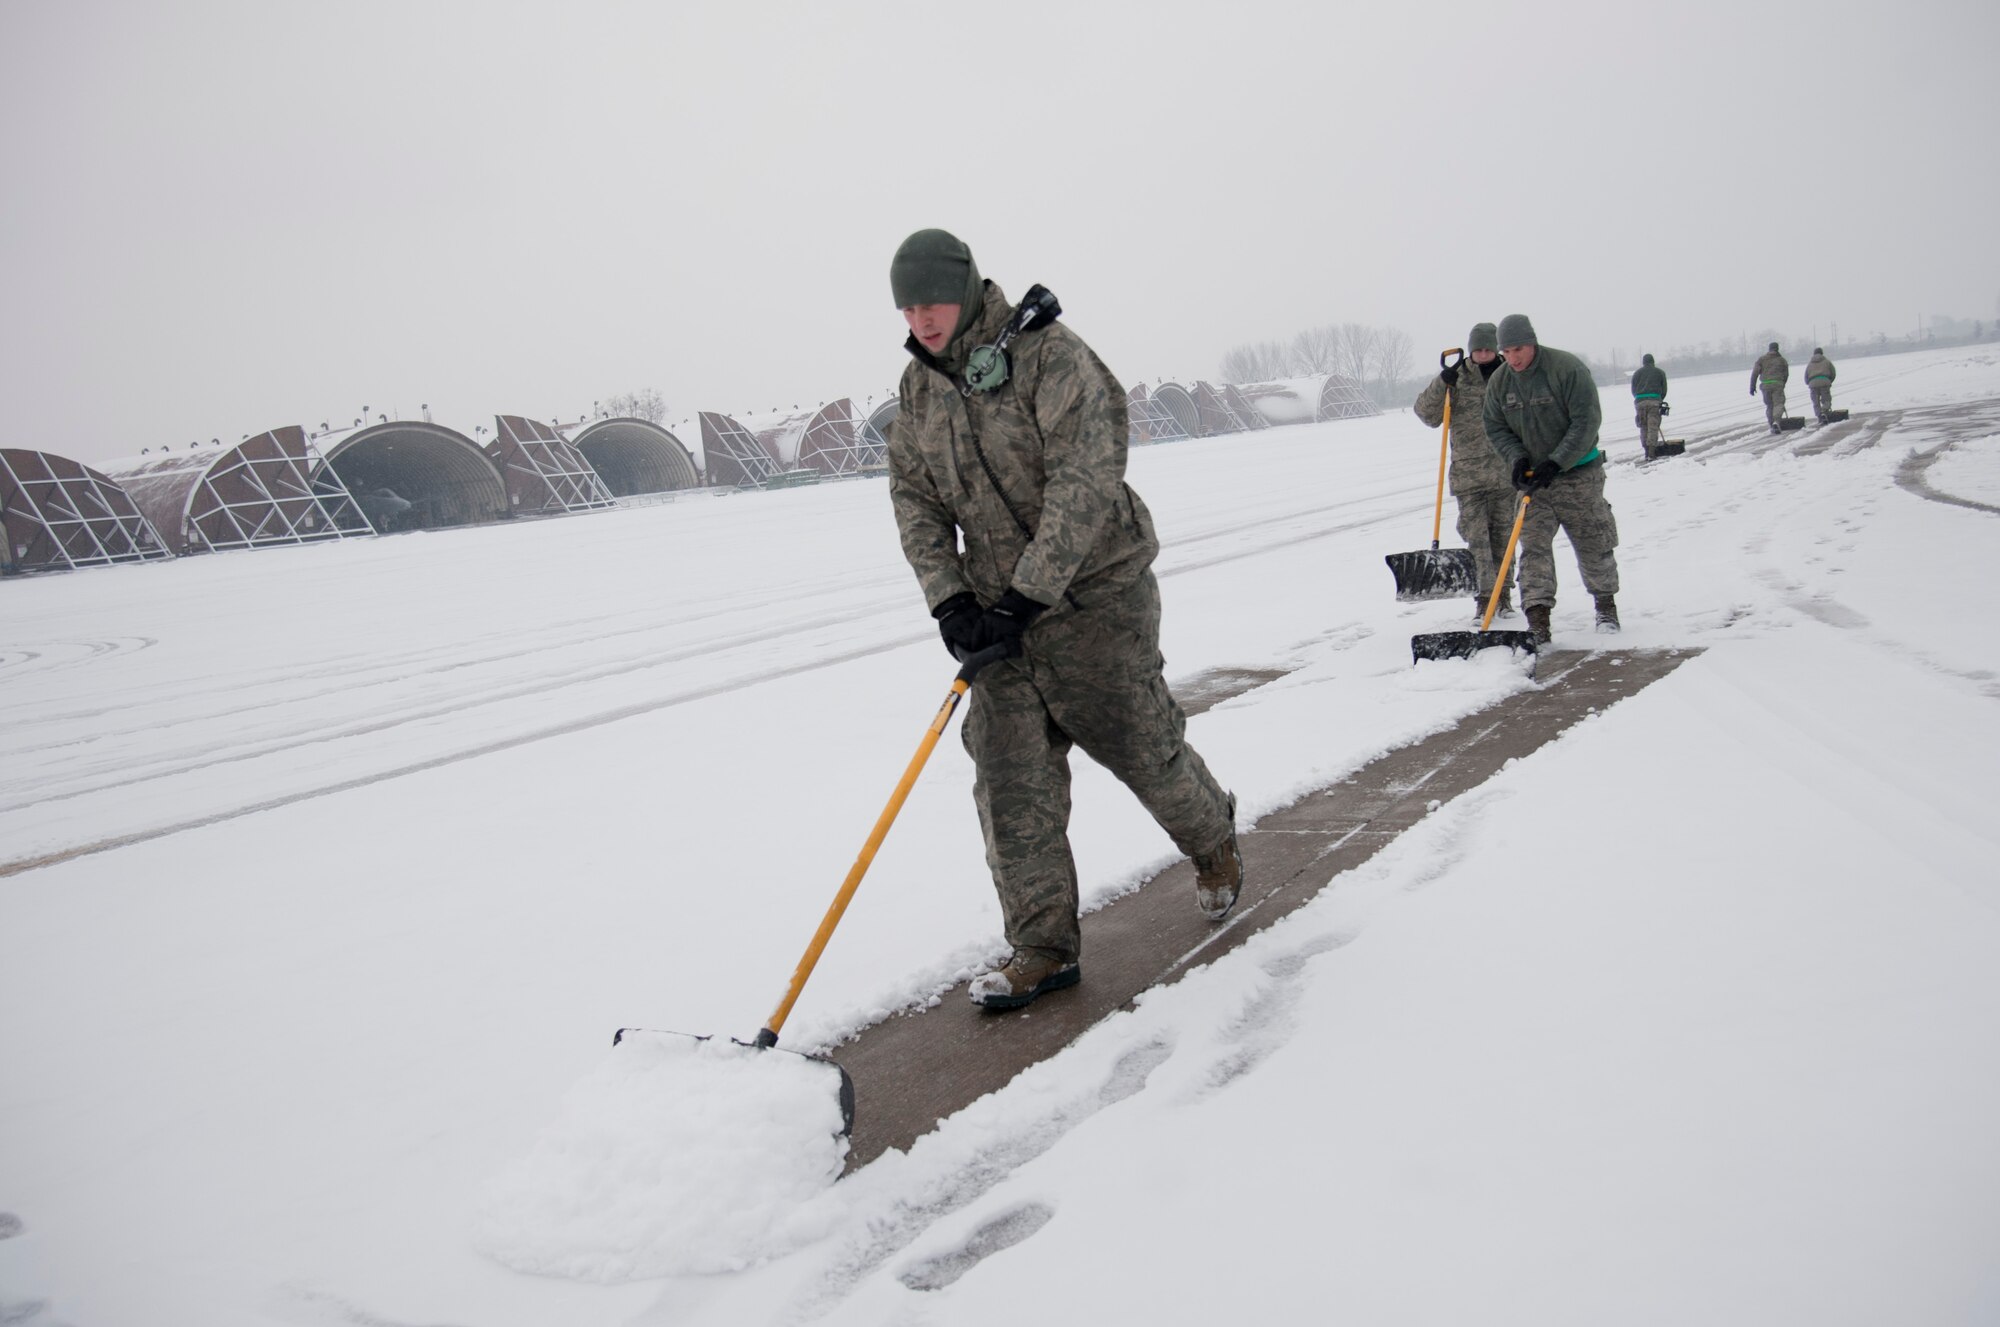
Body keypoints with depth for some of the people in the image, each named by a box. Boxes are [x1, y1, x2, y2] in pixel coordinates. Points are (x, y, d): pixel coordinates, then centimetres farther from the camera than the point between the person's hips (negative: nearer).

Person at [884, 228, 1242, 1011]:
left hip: (1094, 592, -5)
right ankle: (1044, 948, 9)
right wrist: (947, 598, -8)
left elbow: (1084, 485, -24)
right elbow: (913, 498, 7)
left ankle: (1214, 842, 40)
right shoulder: (917, 387, 5)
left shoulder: (1049, 356, -17)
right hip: (999, 606, 6)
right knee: (1010, 777, 0)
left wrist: (1025, 598, -27)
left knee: (1143, 748, 7)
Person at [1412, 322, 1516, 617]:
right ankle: (1484, 596, -3)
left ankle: (1502, 594, 18)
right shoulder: (1457, 379, 2)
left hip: (1505, 472, 1)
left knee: (1503, 535, 7)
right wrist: (1442, 383, -18)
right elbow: (1427, 413, -4)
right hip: (1468, 474, -1)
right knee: (1476, 536, -6)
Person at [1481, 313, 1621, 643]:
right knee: (1533, 547, -9)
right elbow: (1496, 429, 6)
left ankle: (1606, 606, 31)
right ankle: (1538, 623, -14)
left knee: (1593, 544, 7)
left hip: (1577, 473, -3)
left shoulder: (1568, 368, -17)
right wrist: (1517, 458, -11)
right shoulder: (1499, 382, -2)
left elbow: (1586, 422, -18)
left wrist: (1556, 463, -23)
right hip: (1533, 479, 3)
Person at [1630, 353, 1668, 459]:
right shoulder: (1660, 372, 13)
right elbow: (1664, 389, 12)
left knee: (1644, 427, 8)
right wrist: (1660, 401, 24)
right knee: (1653, 427, -3)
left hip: (1640, 402, 1)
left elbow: (1633, 390, 13)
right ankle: (1651, 453, -11)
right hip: (1654, 401, -1)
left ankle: (1647, 452, 7)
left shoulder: (1637, 373, 14)